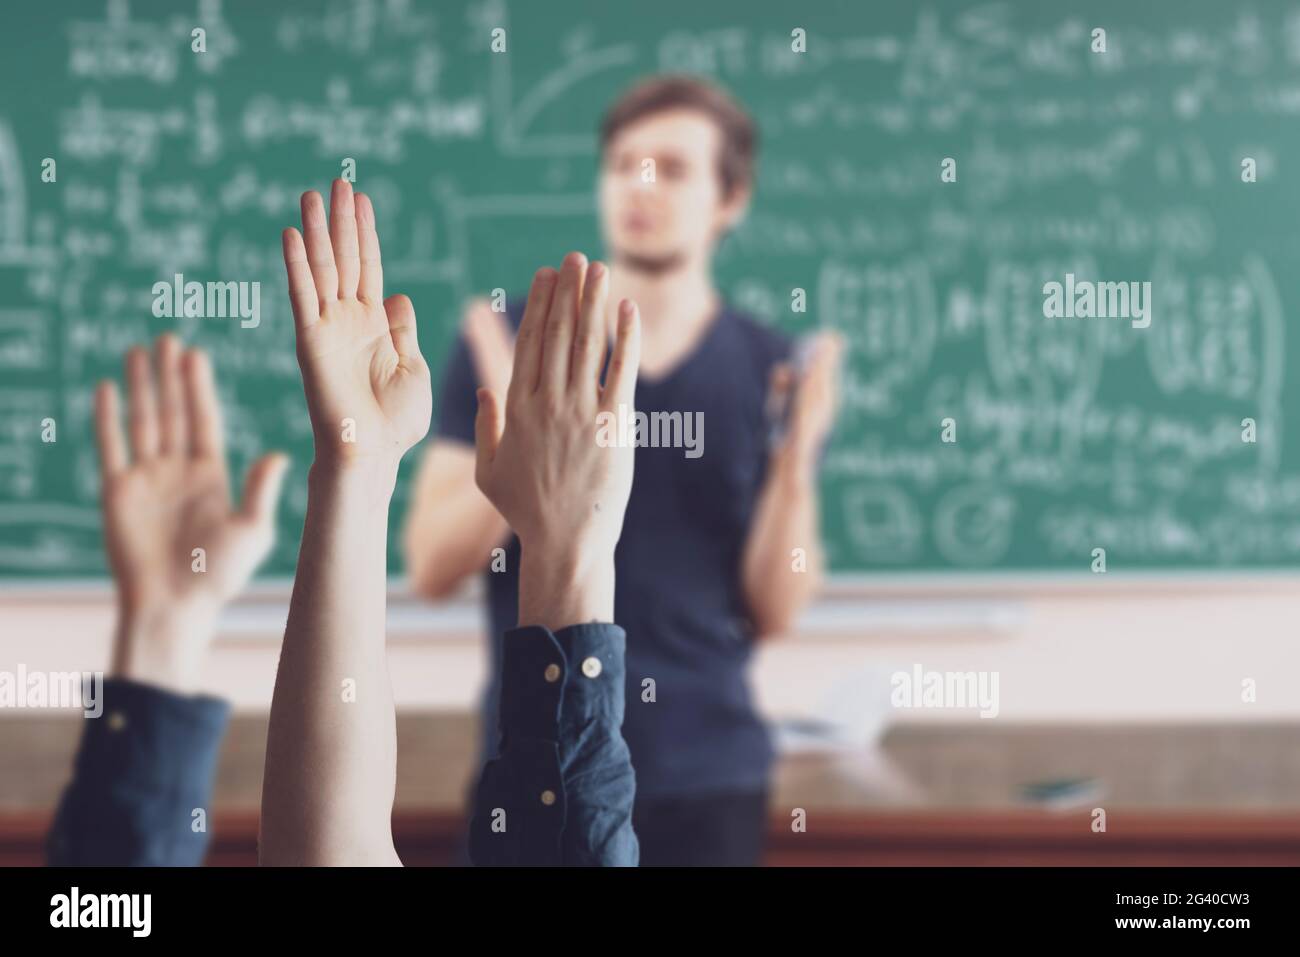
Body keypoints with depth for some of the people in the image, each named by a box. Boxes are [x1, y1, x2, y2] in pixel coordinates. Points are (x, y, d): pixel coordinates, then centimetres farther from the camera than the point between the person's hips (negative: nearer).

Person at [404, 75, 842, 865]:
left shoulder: (770, 372, 1)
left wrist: (796, 464, -15)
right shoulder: (508, 345, 0)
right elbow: (432, 570, -4)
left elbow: (774, 610, 0)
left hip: (705, 775, 1)